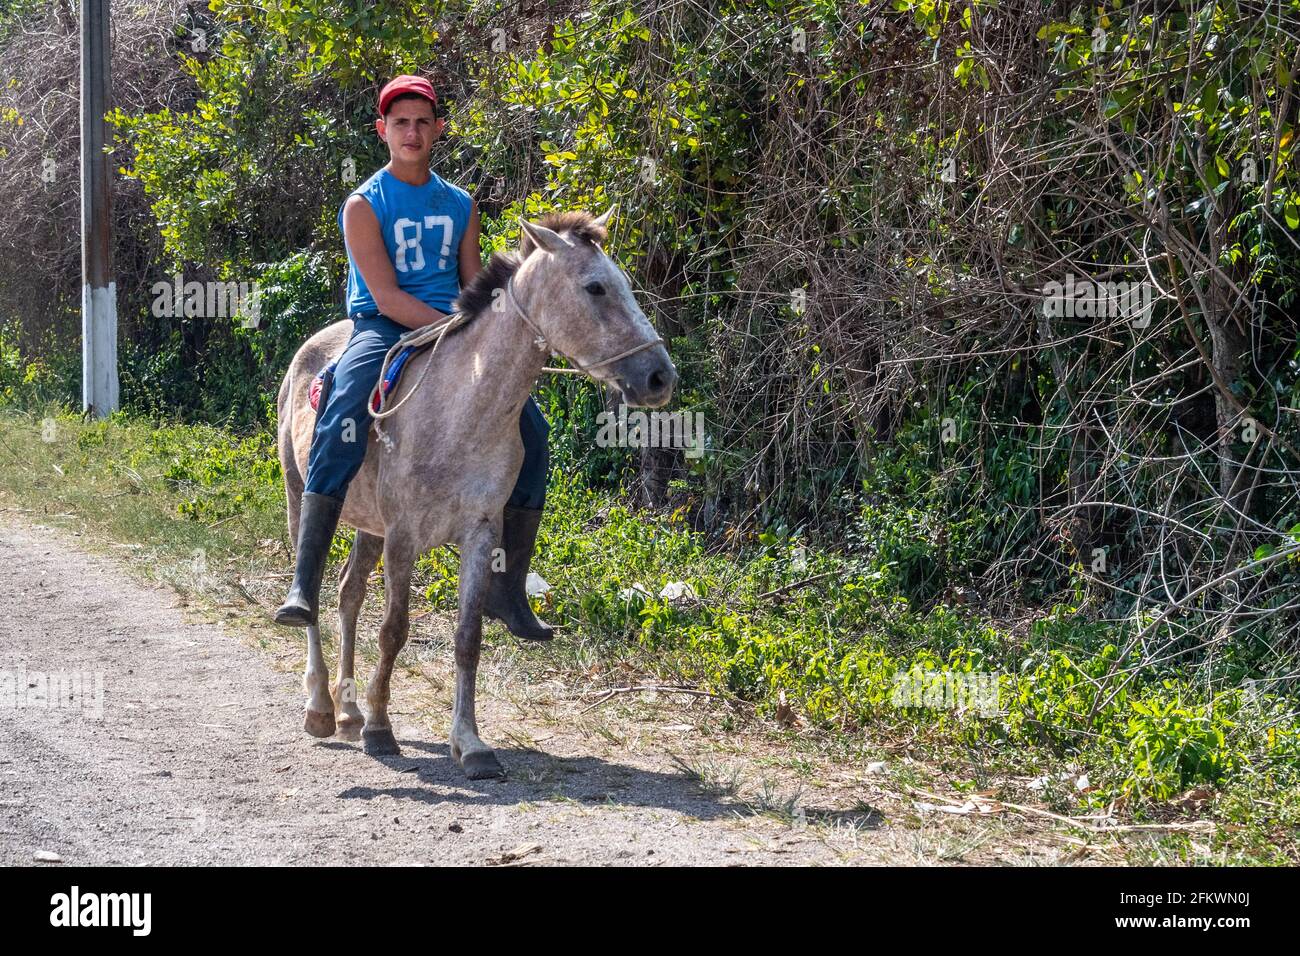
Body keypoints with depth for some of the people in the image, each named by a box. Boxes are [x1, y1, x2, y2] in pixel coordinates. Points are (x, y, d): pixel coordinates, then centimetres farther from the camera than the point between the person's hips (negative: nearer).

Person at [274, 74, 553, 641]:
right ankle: (304, 585, -37)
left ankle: (507, 590, -4)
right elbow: (386, 298, -11)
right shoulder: (365, 205, -2)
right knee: (340, 425, -33)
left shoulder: (460, 205, 14)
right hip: (382, 329, -5)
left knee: (529, 425, -12)